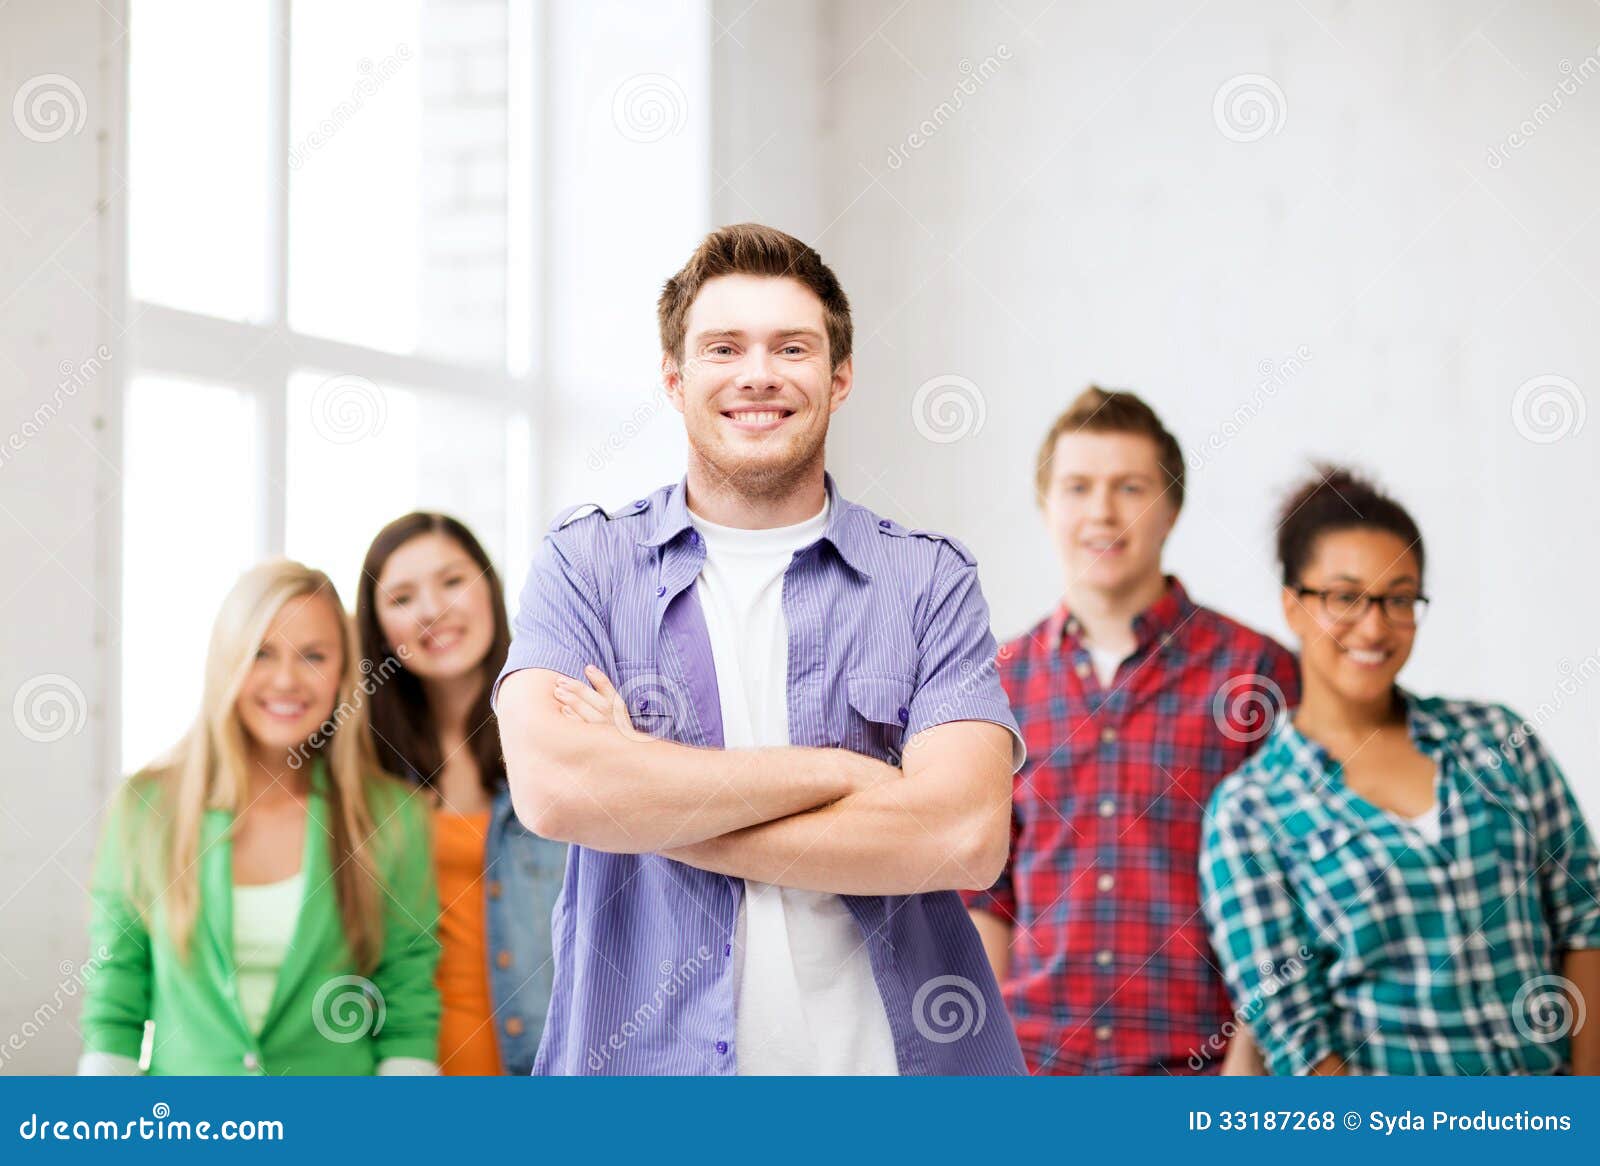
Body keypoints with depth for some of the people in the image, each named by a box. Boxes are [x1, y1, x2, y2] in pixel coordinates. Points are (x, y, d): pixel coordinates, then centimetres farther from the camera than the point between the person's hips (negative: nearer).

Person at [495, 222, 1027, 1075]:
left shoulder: (929, 581, 1)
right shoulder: (583, 565, 2)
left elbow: (965, 836, -14)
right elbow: (553, 787, -15)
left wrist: (645, 808, -12)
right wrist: (833, 770, -13)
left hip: (885, 1050, 0)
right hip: (640, 1057, 0)